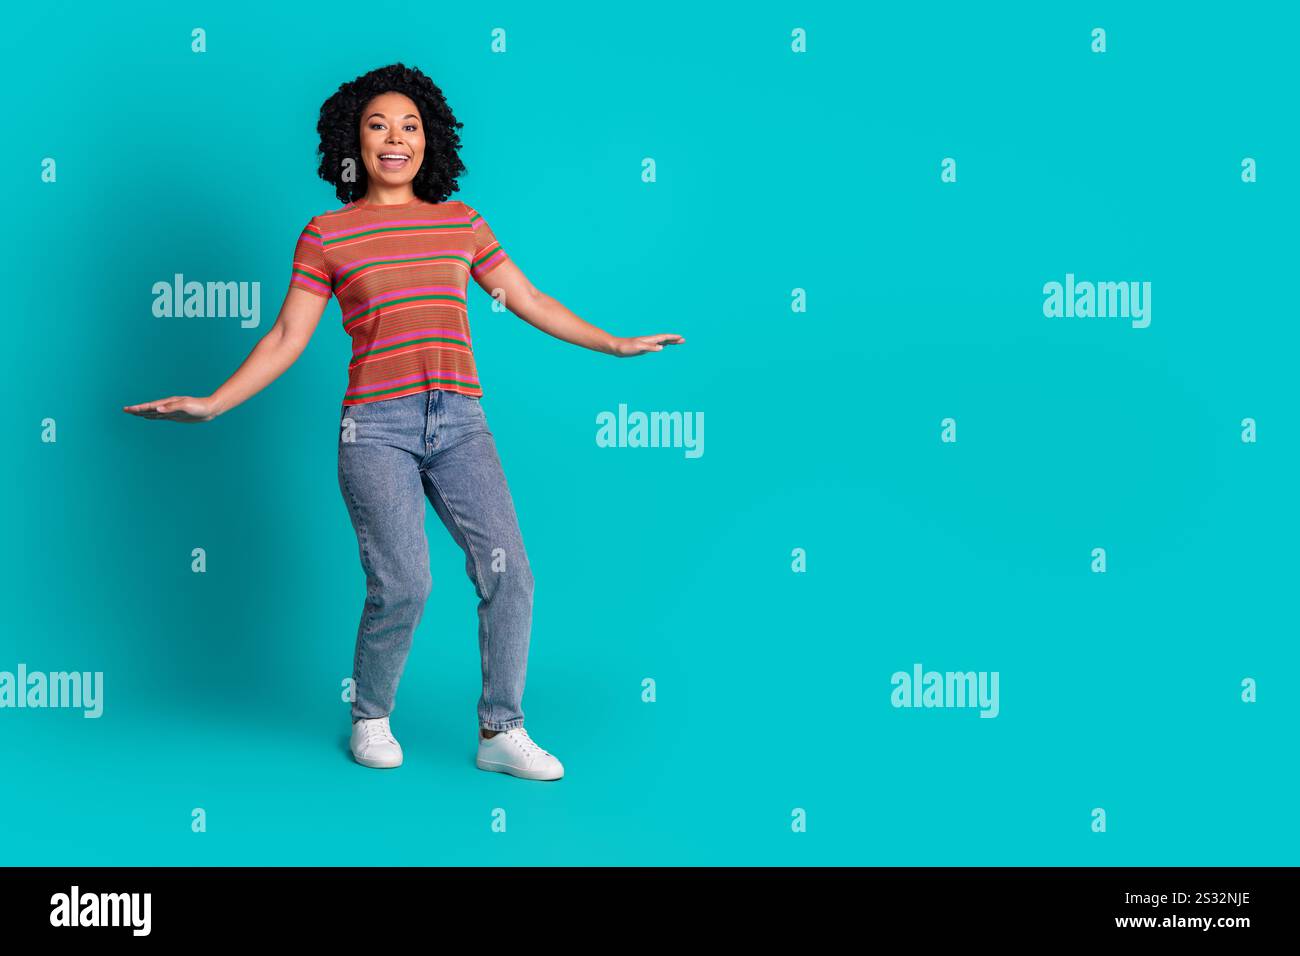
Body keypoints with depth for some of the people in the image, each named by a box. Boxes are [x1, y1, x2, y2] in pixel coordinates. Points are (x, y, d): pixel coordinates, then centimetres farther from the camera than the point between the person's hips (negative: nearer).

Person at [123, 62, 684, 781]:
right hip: (377, 426, -3)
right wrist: (211, 405, 0)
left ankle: (501, 732, 8)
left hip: (459, 423, 3)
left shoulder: (461, 223, 14)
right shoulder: (326, 235, 7)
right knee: (402, 585, -13)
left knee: (507, 569, -6)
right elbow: (287, 337, 7)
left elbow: (530, 302, 19)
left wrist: (616, 344, 17)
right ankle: (370, 719, 14)